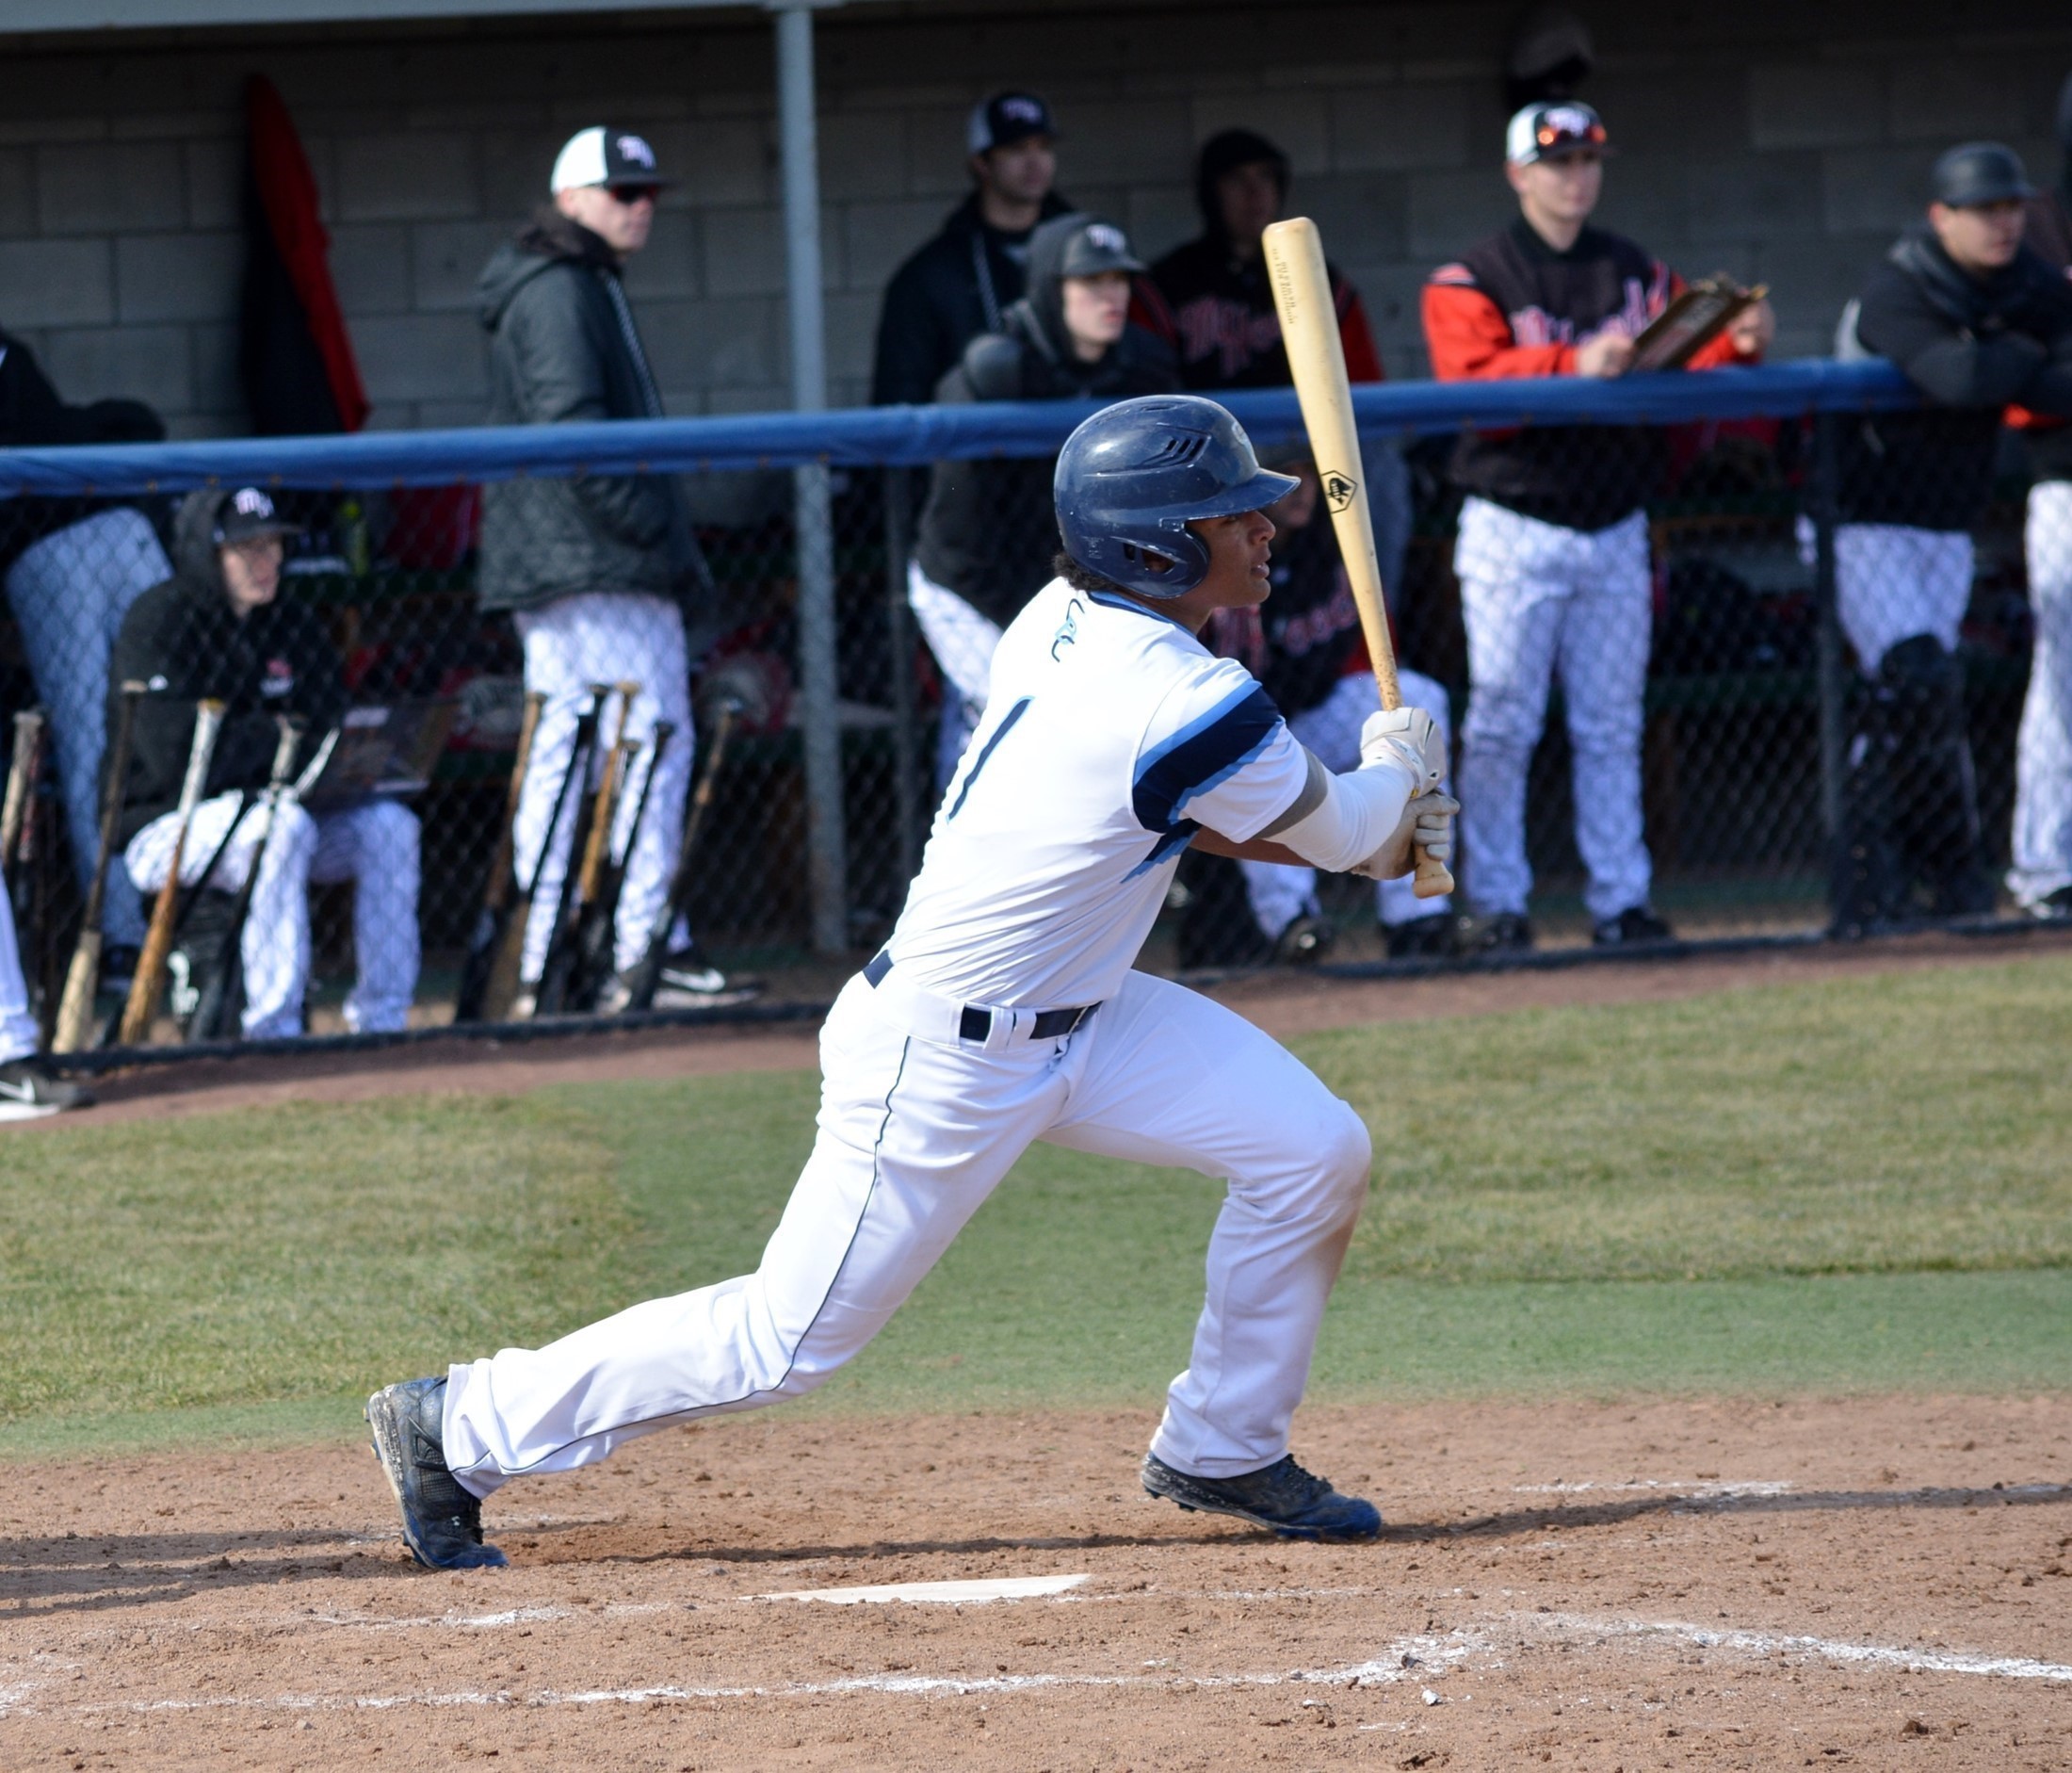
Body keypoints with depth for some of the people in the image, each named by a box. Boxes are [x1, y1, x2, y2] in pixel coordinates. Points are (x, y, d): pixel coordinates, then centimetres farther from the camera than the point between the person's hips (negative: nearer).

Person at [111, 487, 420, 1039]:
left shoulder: (294, 624, 9)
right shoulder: (158, 624, -12)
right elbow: (176, 759, -22)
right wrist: (275, 739, -11)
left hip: (265, 815, 7)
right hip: (165, 828, -7)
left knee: (388, 822, -15)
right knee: (280, 825, -35)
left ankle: (382, 1024, -16)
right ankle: (273, 1031, -34)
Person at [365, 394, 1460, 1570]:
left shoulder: (1061, 623, 0)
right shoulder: (1188, 702, -27)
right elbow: (1336, 829, -9)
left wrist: (1383, 829, 10)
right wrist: (1400, 767, 14)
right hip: (943, 1064, -9)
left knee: (1314, 1149, 3)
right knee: (790, 1339, 1)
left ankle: (1223, 1453, 19)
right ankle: (463, 1427, 14)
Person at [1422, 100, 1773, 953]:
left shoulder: (1640, 275, 11)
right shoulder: (1469, 282, -4)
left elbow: (1686, 364, 5)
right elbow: (1473, 384, -19)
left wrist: (1739, 345, -17)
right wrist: (1573, 366, -32)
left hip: (1615, 530, 4)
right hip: (1515, 533, -4)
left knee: (1612, 729, 7)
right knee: (1500, 728, -4)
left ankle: (1620, 903, 11)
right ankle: (1494, 906, 0)